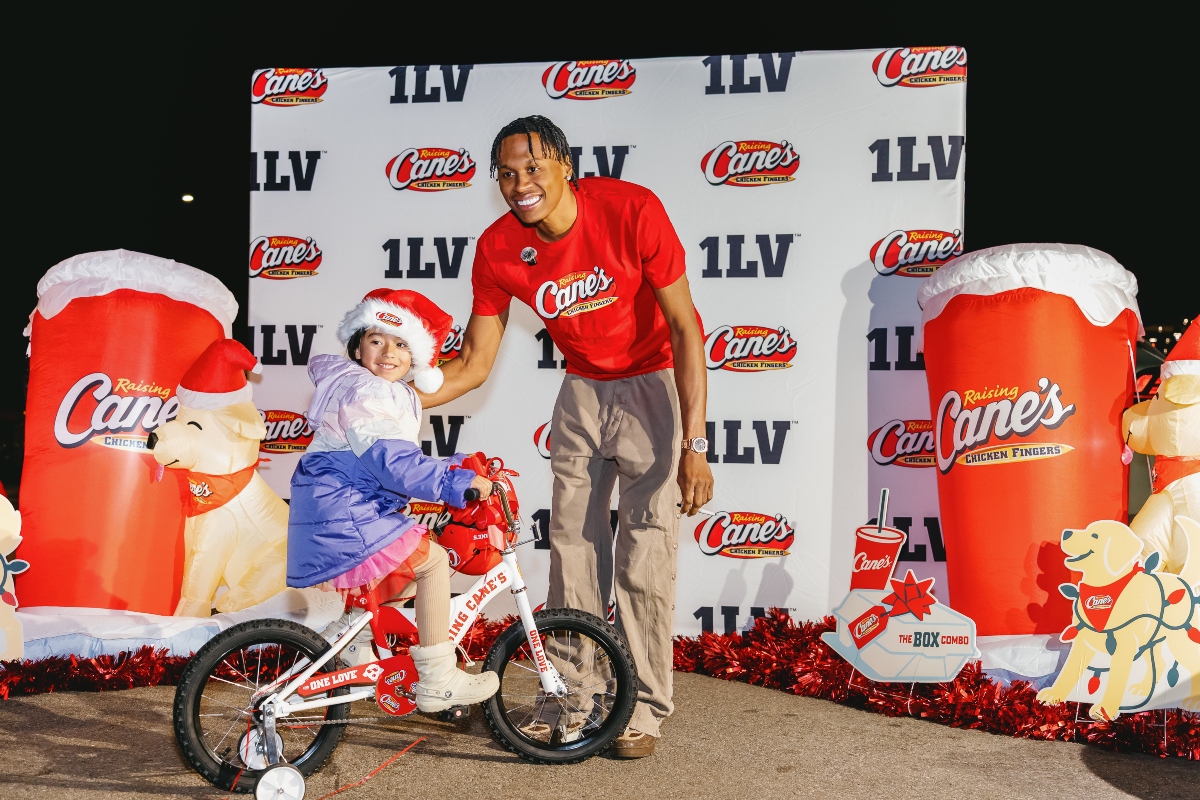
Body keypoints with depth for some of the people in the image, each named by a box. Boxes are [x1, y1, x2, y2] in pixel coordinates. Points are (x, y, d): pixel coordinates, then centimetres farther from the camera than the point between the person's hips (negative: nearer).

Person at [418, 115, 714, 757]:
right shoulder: (498, 248, -14)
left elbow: (684, 327, -21)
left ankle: (645, 708, 8)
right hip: (583, 387, 4)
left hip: (656, 380, -4)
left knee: (645, 551, -6)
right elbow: (474, 364, -6)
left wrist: (693, 445, -25)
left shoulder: (631, 210, -26)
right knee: (572, 547, 5)